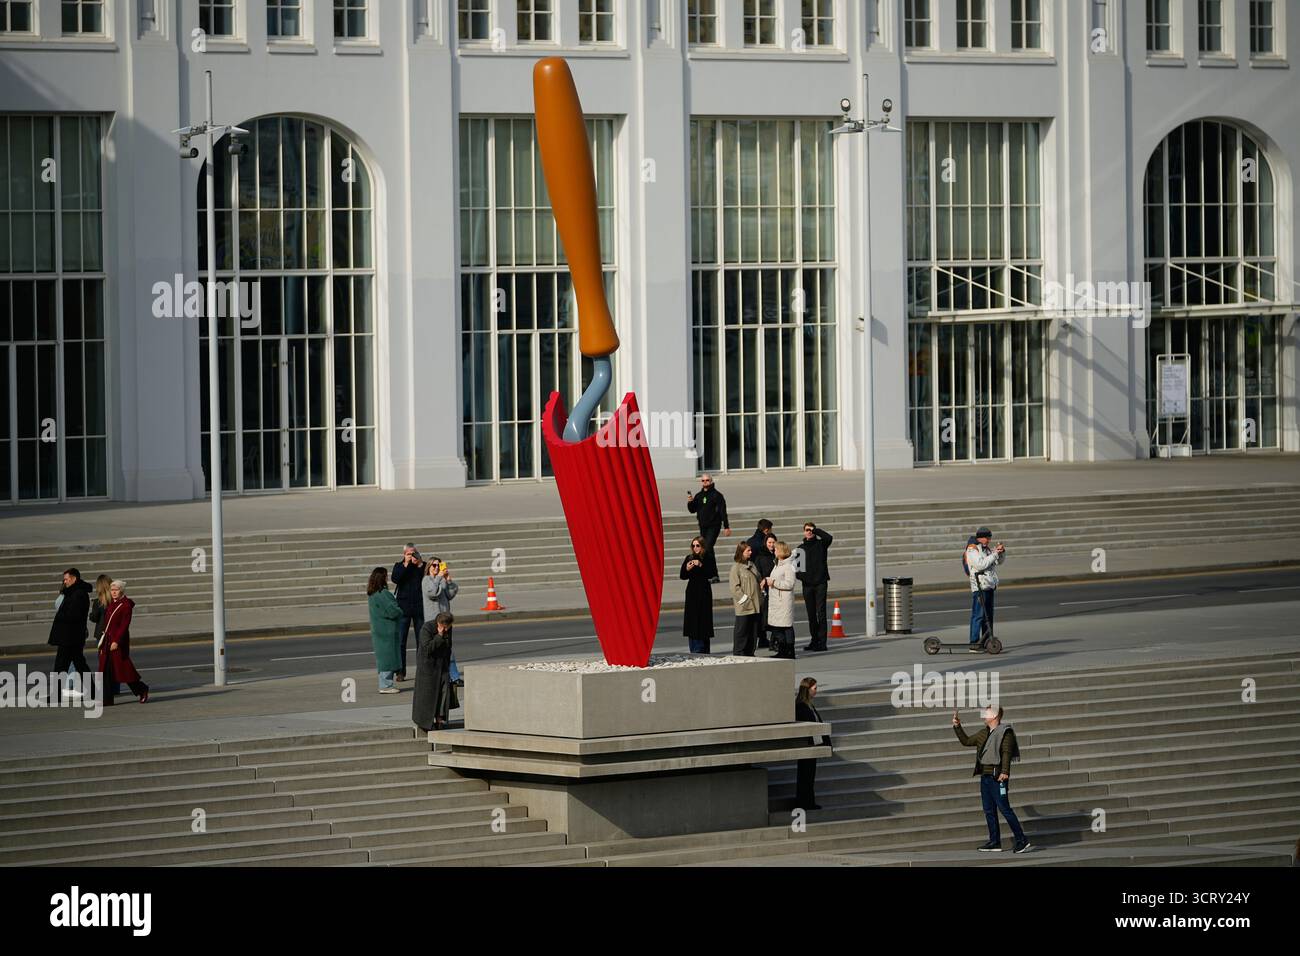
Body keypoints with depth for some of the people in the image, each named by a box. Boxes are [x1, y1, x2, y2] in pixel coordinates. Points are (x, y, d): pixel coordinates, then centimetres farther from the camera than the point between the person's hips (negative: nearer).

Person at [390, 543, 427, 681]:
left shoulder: (422, 566, 5)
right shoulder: (399, 566, 5)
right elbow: (395, 579, -13)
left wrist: (420, 565, -14)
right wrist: (405, 565, -16)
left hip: (419, 607, 1)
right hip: (404, 607, -1)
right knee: (400, 640, -3)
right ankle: (400, 671, 0)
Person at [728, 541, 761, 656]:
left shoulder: (751, 565, 14)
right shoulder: (736, 567, -9)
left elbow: (757, 581, 22)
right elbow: (735, 587, -13)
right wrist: (745, 600, -15)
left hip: (754, 606, 7)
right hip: (744, 607, -7)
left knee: (753, 632, 10)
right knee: (741, 632, -3)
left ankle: (749, 653, 17)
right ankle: (738, 654, 3)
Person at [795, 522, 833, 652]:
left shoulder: (821, 544, 3)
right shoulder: (800, 548, 14)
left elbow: (828, 538, -18)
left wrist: (816, 530, -8)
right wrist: (799, 574, -2)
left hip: (820, 583, -4)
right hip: (807, 584, 4)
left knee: (821, 612, -9)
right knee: (811, 614, 8)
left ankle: (822, 642, -10)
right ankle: (814, 640, 16)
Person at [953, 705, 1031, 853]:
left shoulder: (1005, 732, -7)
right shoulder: (983, 733, 17)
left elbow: (1007, 752, -17)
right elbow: (966, 741, 28)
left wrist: (1005, 772, -28)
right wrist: (957, 727, 19)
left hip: (998, 777, -8)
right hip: (985, 776, 9)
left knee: (1004, 808, -11)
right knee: (989, 810, 9)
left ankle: (1022, 840, -8)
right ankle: (995, 842, 14)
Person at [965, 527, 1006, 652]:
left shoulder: (987, 550, 18)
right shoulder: (972, 550, -7)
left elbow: (1000, 561, 24)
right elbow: (980, 565, -19)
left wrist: (1001, 551, 3)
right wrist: (994, 554, -16)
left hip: (990, 587, 9)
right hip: (979, 586, -9)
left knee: (988, 615, 12)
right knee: (978, 615, -13)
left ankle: (987, 642, 18)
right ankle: (974, 644, -16)